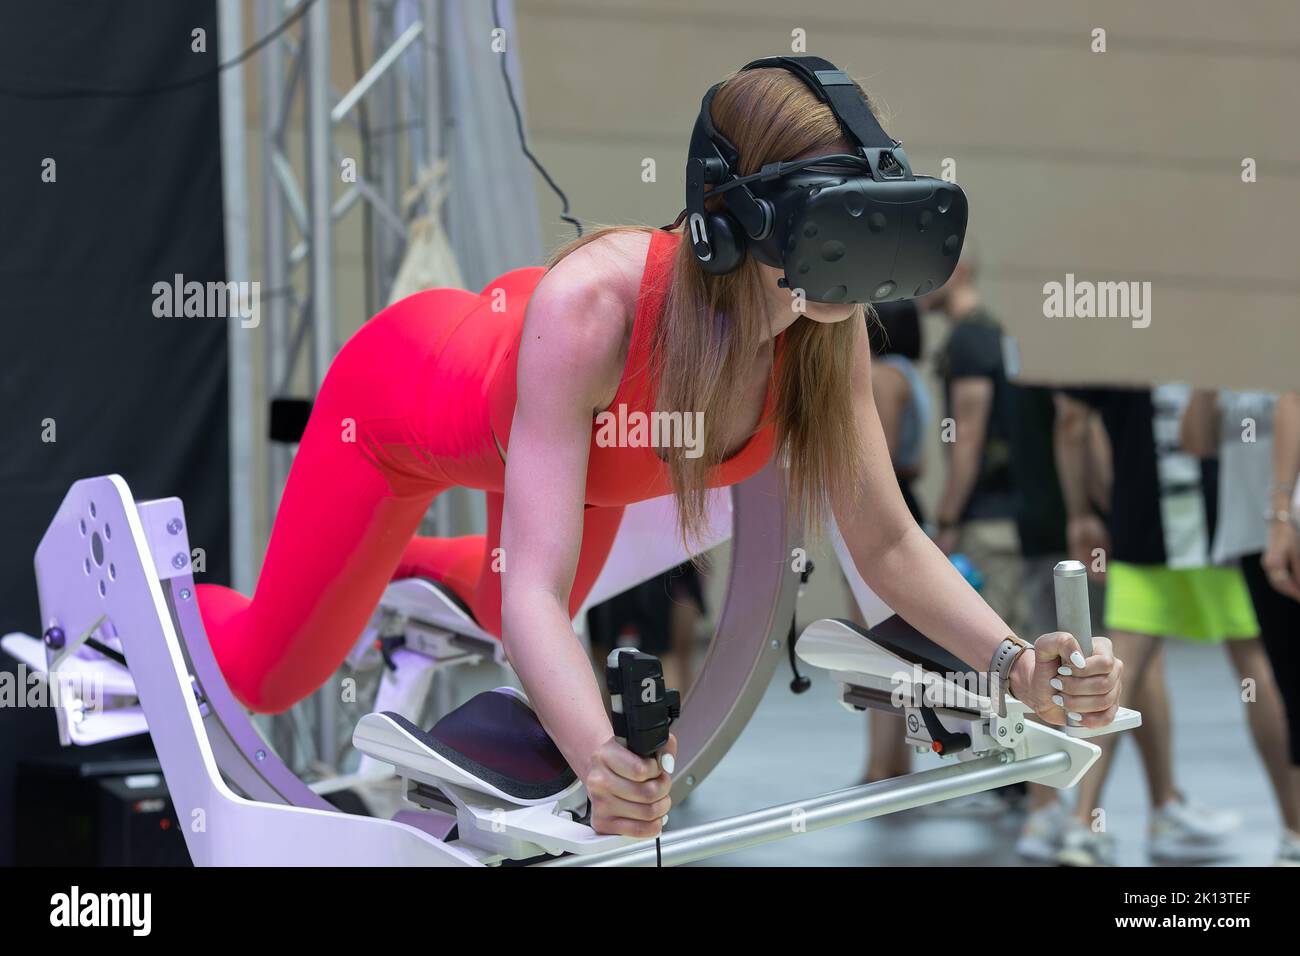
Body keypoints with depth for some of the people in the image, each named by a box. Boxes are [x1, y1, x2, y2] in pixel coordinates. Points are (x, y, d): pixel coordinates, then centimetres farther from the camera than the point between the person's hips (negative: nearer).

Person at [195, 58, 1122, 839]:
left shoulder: (832, 323, -33)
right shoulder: (593, 304, -49)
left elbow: (888, 542, -23)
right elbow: (536, 592, -52)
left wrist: (1017, 660, -41)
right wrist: (603, 760, -70)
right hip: (405, 394, -5)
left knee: (503, 616, 30)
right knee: (269, 677, 11)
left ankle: (406, 558, 59)